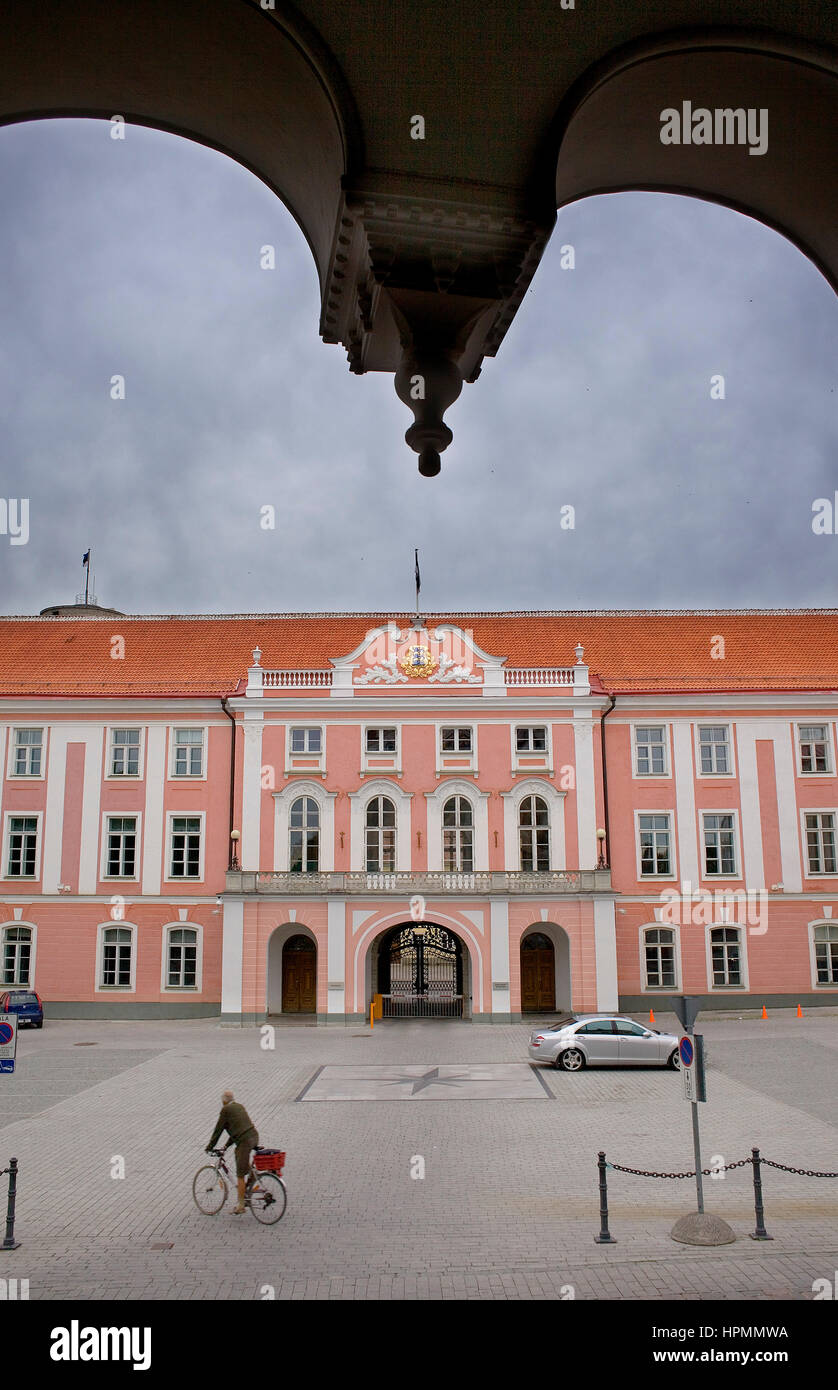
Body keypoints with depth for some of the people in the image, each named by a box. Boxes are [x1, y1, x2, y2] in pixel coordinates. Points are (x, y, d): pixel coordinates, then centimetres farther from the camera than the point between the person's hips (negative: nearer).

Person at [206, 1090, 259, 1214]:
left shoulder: (225, 1110, -1)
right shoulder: (239, 1106, 22)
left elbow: (218, 1130, 3)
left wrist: (210, 1147, 14)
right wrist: (227, 1145, 33)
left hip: (245, 1141, -8)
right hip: (254, 1136, 8)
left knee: (240, 1175, -1)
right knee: (237, 1153, 32)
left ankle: (241, 1206, 3)